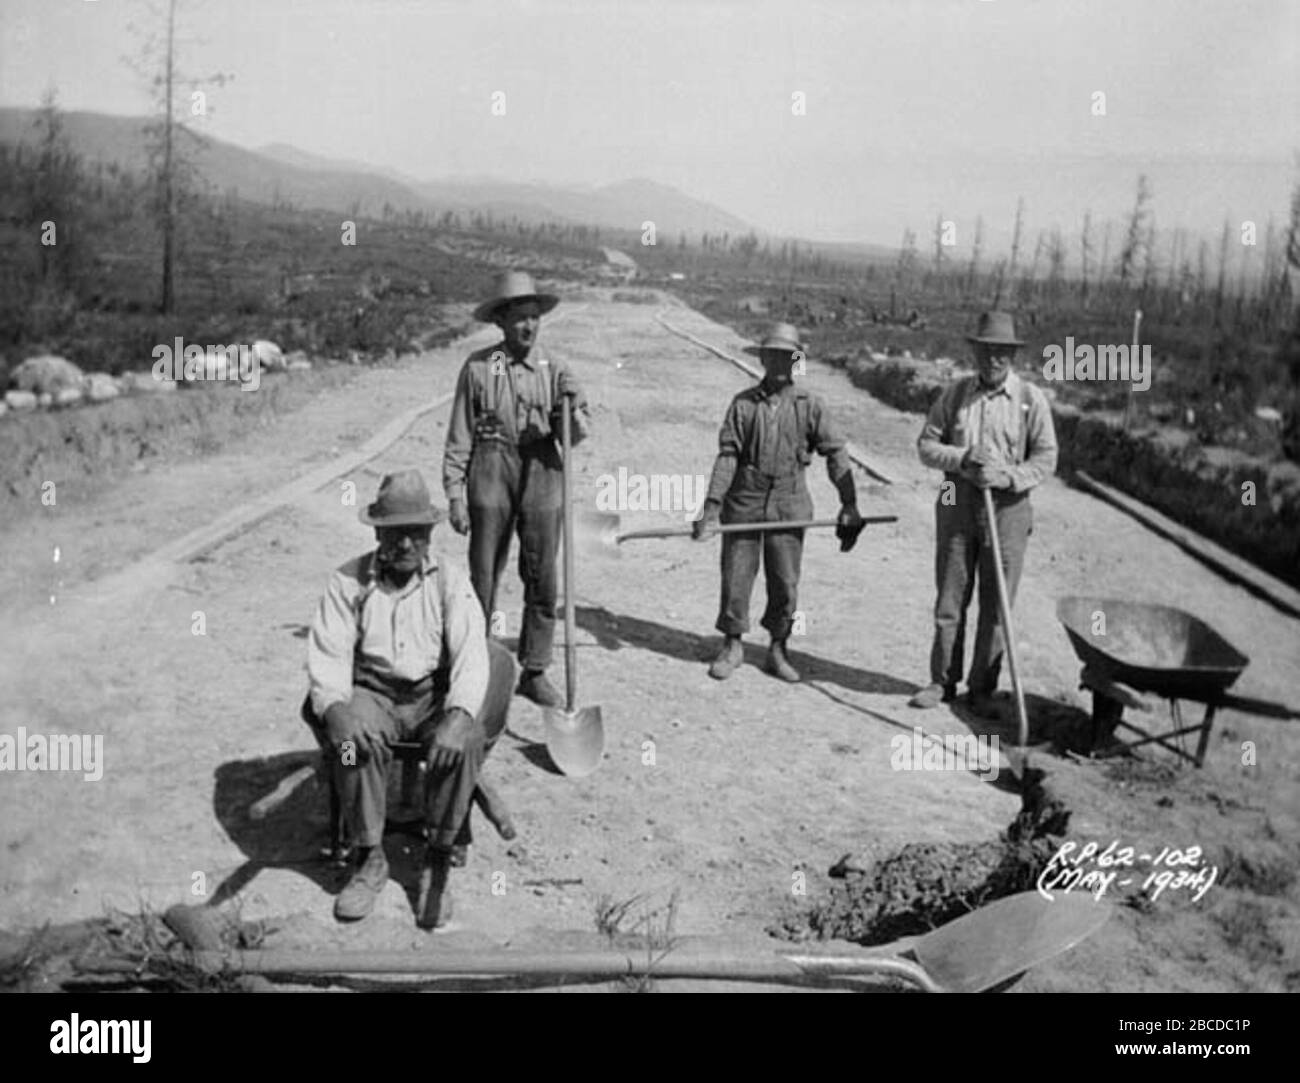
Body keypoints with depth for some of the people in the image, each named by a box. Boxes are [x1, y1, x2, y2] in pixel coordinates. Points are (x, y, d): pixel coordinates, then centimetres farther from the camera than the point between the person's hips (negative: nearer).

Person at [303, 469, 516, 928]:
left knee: (463, 741, -31)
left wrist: (458, 715, -33)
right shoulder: (348, 582, 0)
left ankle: (438, 860, -14)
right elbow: (328, 654, -8)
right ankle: (370, 859, -16)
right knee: (353, 735, -33)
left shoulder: (450, 582, -1)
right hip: (371, 694, 0)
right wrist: (336, 709, -30)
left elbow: (470, 655, -13)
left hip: (435, 696, 0)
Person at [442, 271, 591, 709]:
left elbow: (577, 417, -4)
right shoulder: (478, 367, 2)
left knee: (543, 580, 4)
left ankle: (534, 672, 16)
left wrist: (577, 418, -28)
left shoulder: (553, 370, 7)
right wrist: (455, 492, -3)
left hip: (542, 472, 2)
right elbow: (459, 437, 2)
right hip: (490, 472, -2)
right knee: (483, 576, 4)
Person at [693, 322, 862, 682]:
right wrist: (711, 507, -11)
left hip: (788, 505, 0)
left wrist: (849, 502, -9)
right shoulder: (743, 404, 1)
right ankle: (732, 646, 22)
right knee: (735, 578, 4)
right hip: (744, 502, 0)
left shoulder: (809, 405, 1)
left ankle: (778, 651, 21)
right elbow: (727, 457, -4)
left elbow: (835, 452, -1)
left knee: (785, 584, 4)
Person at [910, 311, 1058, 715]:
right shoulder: (955, 393, 5)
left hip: (1008, 507, -2)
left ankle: (982, 689, 14)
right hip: (957, 504, 2)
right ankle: (943, 681, 19)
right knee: (949, 600, 7)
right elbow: (926, 444, 4)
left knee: (996, 605, 3)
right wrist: (963, 459, -13)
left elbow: (1046, 458, -3)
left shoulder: (1031, 398, -1)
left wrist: (1008, 476, -19)